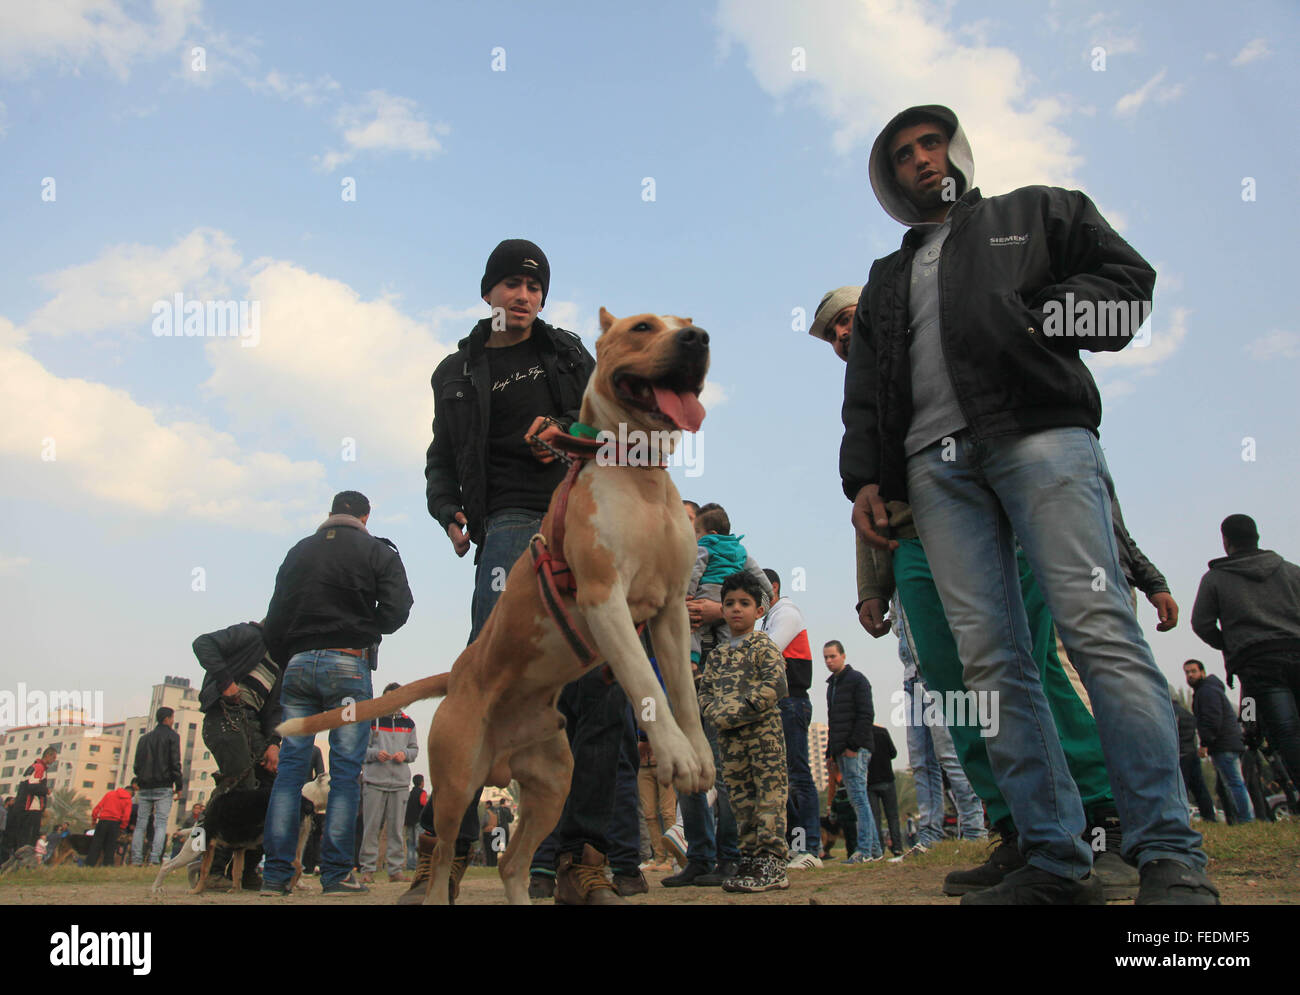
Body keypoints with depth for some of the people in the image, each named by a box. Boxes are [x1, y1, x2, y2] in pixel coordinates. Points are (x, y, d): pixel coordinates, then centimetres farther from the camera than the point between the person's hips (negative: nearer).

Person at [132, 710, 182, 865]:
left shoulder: (144, 738, 16)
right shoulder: (172, 736, -1)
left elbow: (136, 765, 14)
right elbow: (175, 763, -8)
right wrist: (179, 786, -4)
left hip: (144, 788, 5)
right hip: (163, 787, -5)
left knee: (140, 824, 7)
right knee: (161, 824, -6)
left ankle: (136, 859, 3)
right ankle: (154, 859, -15)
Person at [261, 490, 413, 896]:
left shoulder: (298, 552, 16)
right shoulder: (377, 552, 4)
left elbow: (274, 620, 14)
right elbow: (396, 610, -7)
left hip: (298, 665, 4)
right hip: (348, 665, -4)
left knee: (290, 767, 6)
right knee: (346, 771, -1)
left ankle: (276, 872, 4)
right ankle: (336, 873, -2)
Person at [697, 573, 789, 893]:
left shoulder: (763, 645, 0)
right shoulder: (716, 654, 17)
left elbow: (775, 683, -12)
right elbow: (705, 692, 14)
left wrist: (743, 708, -17)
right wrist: (718, 713, -6)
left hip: (763, 728, -6)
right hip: (728, 734, 6)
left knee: (769, 793, -6)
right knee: (740, 797, 8)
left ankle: (772, 862, -5)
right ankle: (750, 858, 15)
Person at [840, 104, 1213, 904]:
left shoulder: (1037, 213, 23)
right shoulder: (886, 281, 31)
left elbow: (1129, 278, 11)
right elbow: (864, 395, 22)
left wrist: (1033, 316, -3)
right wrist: (864, 478, 7)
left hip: (1039, 433, -3)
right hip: (936, 466, 4)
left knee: (1100, 629, -16)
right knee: (991, 660, -6)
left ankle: (1170, 855, -12)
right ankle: (1058, 863, -2)